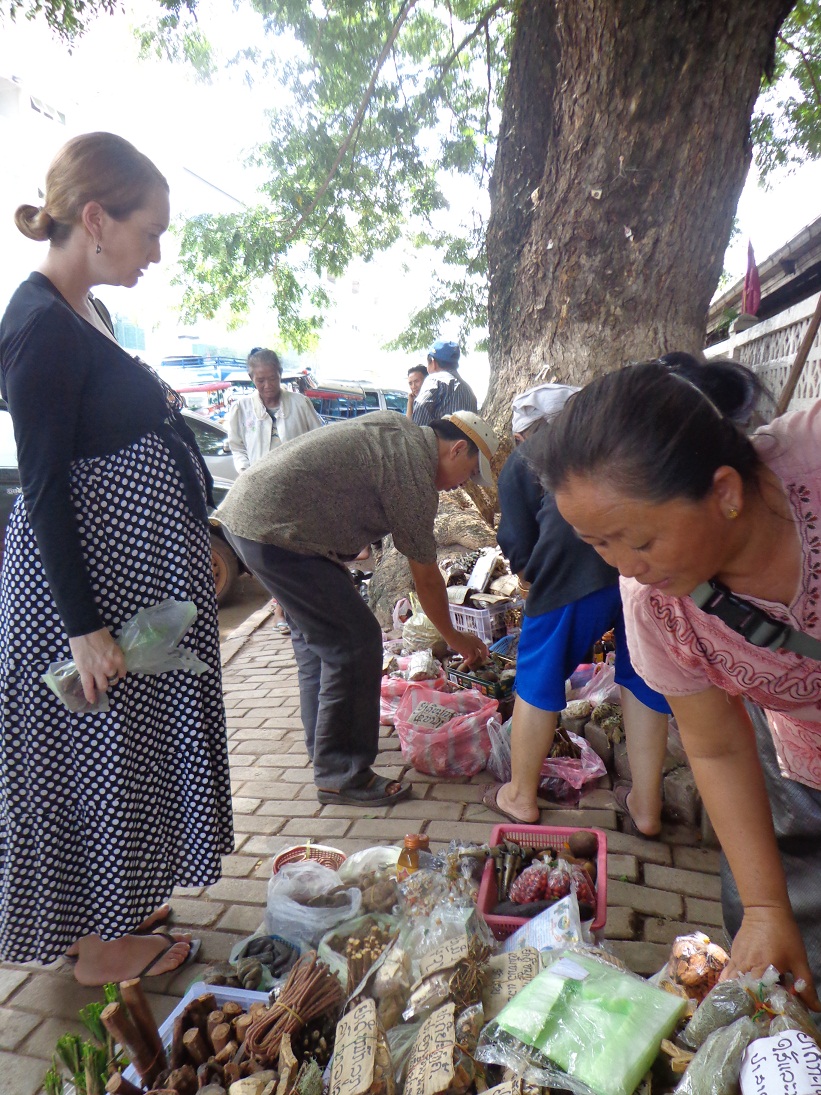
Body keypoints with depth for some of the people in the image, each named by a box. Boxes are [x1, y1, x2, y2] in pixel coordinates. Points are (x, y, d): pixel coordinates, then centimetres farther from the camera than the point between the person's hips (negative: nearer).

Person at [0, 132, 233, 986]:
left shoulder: (86, 312, 10)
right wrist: (85, 626, -20)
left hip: (137, 567, 9)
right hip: (86, 579, -9)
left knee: (129, 747, 19)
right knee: (100, 752, 6)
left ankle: (113, 910, 39)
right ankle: (103, 944, 28)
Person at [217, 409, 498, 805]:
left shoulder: (397, 429, 14)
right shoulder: (414, 471, -12)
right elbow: (425, 576, -5)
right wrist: (453, 637, 10)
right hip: (273, 529, -11)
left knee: (315, 633, 21)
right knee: (355, 642, -6)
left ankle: (323, 743, 34)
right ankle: (341, 775, 5)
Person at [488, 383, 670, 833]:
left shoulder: (519, 461, 19)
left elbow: (519, 543, 9)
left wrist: (527, 577, 30)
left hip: (575, 565, -4)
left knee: (539, 676, 13)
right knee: (643, 678, 18)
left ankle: (520, 796, 29)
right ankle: (645, 805, 30)